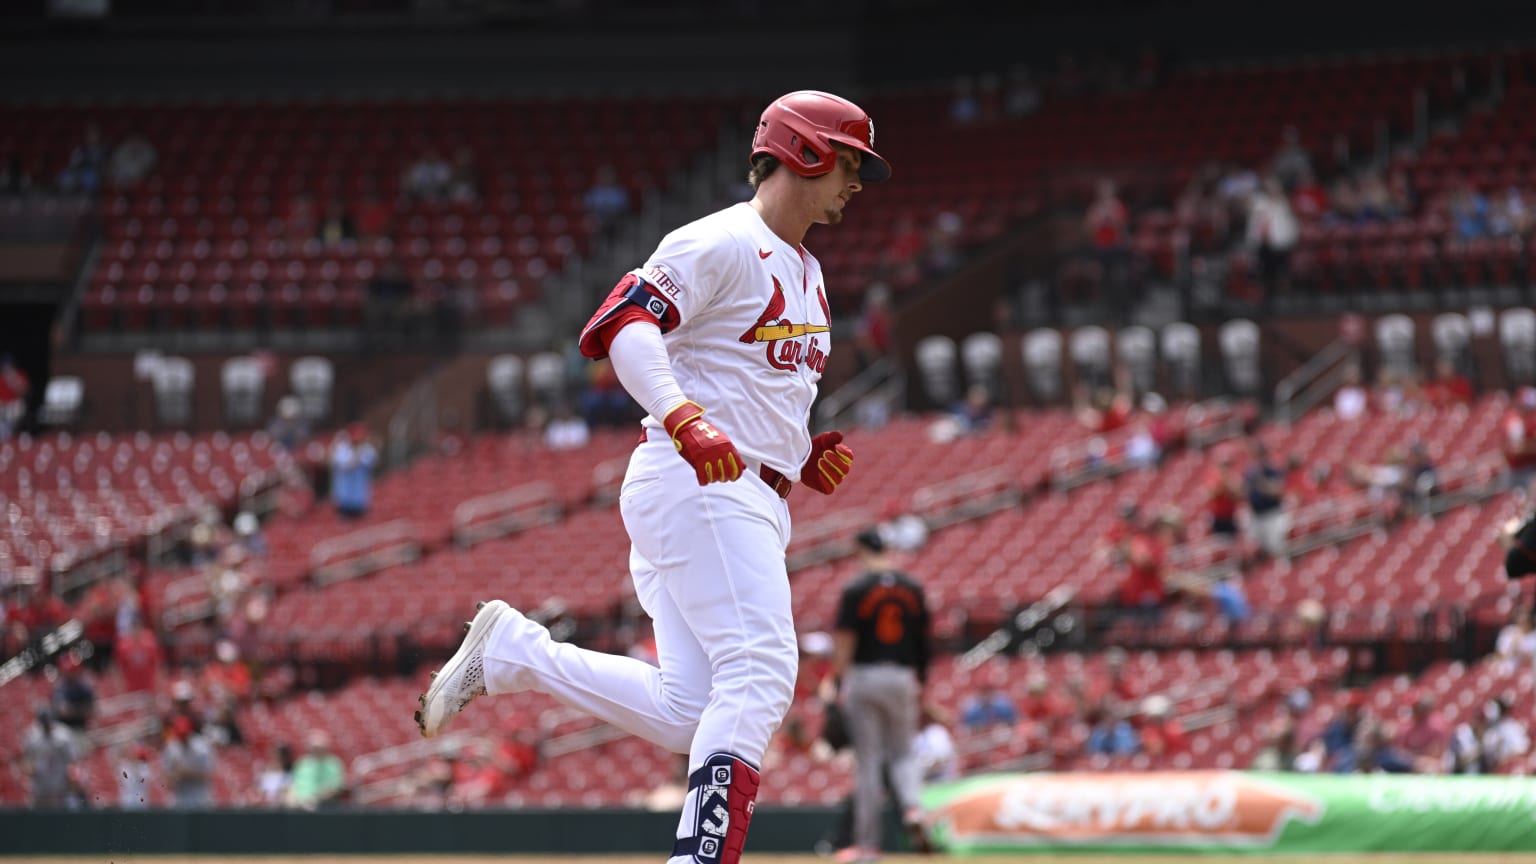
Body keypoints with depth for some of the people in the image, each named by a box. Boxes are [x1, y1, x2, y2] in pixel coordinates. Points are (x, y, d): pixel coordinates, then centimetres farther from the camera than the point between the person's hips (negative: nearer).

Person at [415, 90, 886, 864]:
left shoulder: (806, 274, 24)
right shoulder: (723, 243, -7)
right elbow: (621, 327, -19)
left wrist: (803, 458, 14)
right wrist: (686, 421, -33)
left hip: (752, 503, 9)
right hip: (693, 485, -9)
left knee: (689, 713, -2)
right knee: (759, 670, -22)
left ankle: (510, 651, 10)